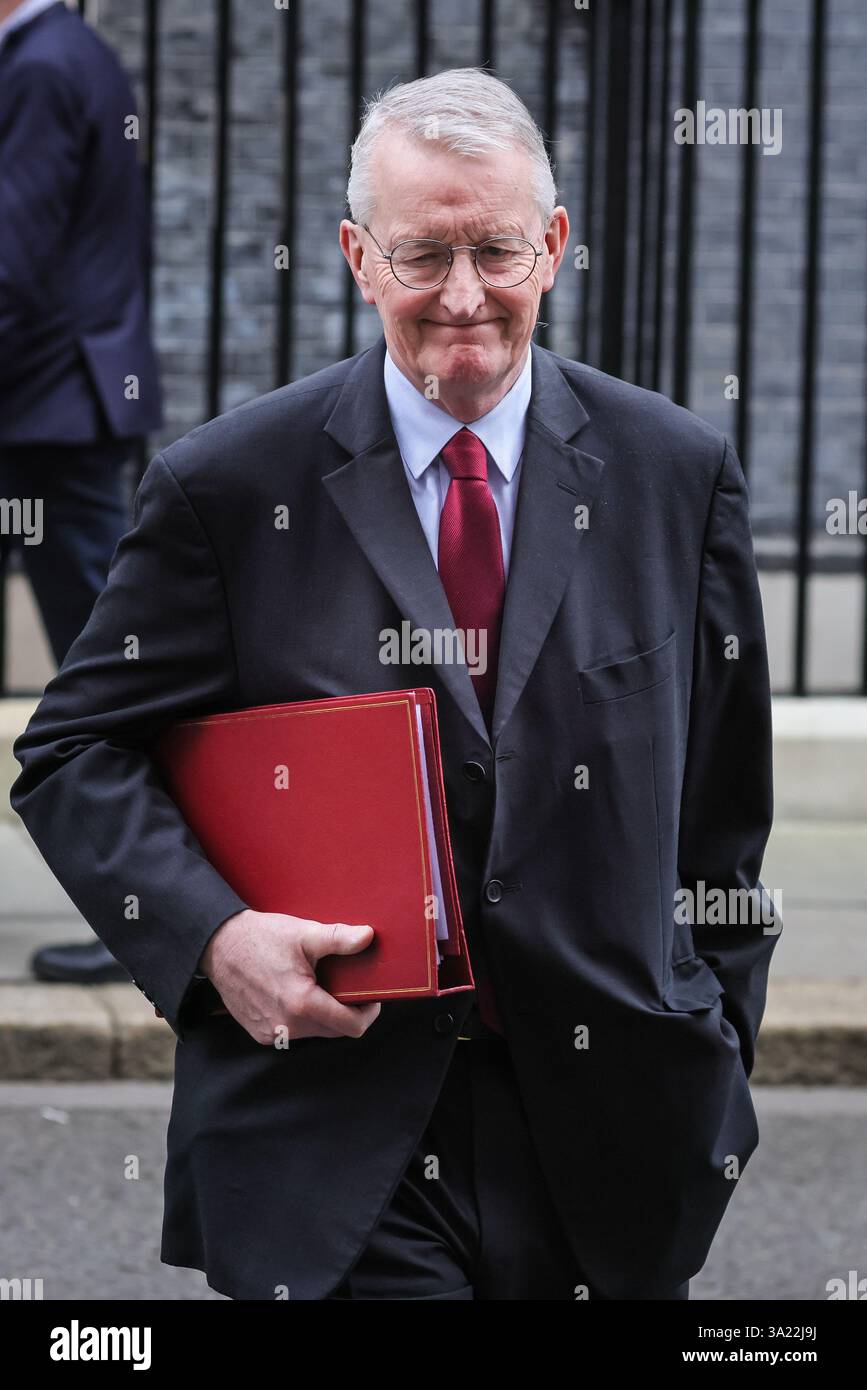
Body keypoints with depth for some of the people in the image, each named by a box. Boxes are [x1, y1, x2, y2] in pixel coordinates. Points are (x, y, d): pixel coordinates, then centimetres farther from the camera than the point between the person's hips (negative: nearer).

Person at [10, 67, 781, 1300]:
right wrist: (211, 935, -14)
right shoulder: (229, 486, -2)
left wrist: (713, 1071, 9)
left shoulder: (678, 474, 4)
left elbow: (726, 814, 10)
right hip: (333, 1137, -2)